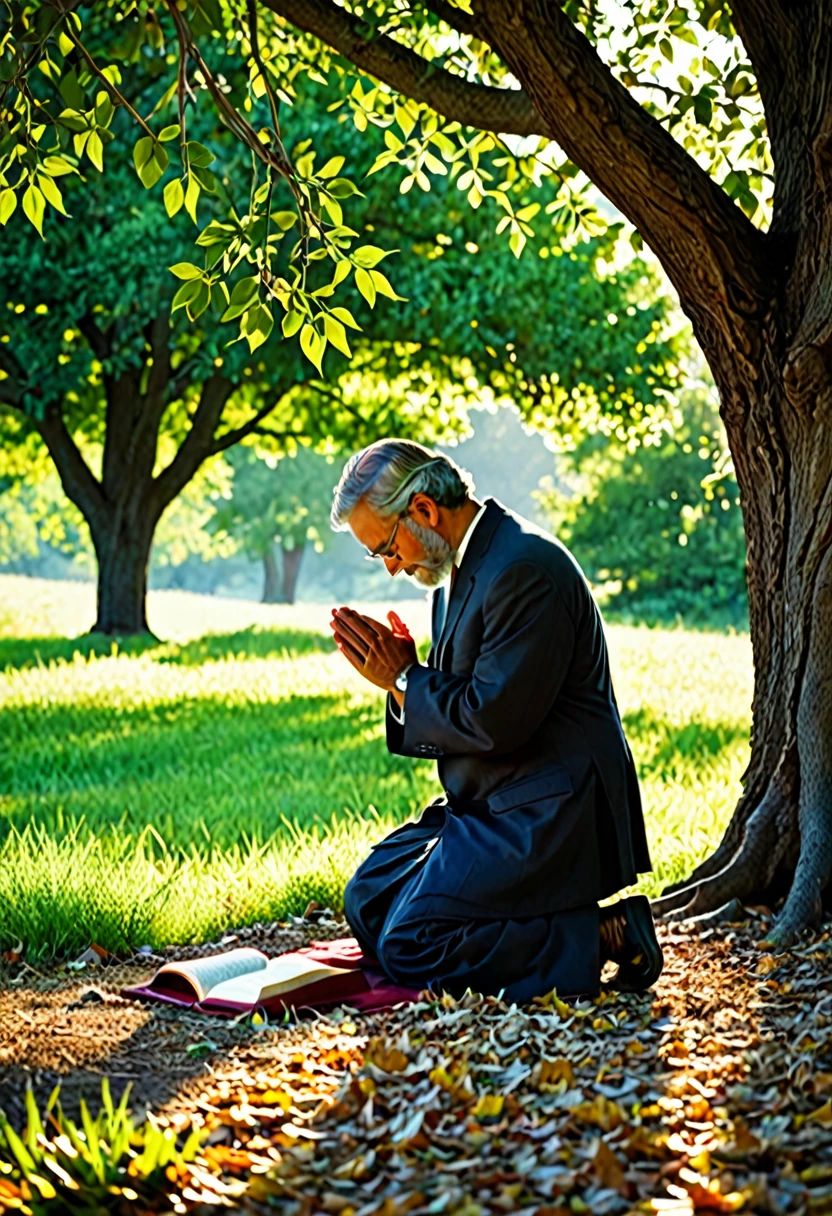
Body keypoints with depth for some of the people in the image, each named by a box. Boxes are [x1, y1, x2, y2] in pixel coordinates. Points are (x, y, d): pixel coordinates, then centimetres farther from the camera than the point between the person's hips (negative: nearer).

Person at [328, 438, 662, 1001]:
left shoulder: (523, 569, -21)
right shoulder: (462, 567, 12)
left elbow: (494, 721, -24)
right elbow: (455, 712, 17)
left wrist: (405, 679, -11)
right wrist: (400, 674, -3)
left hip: (546, 813, -11)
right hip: (490, 803, 11)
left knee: (409, 944, -15)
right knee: (368, 901, 12)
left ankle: (593, 936, -9)